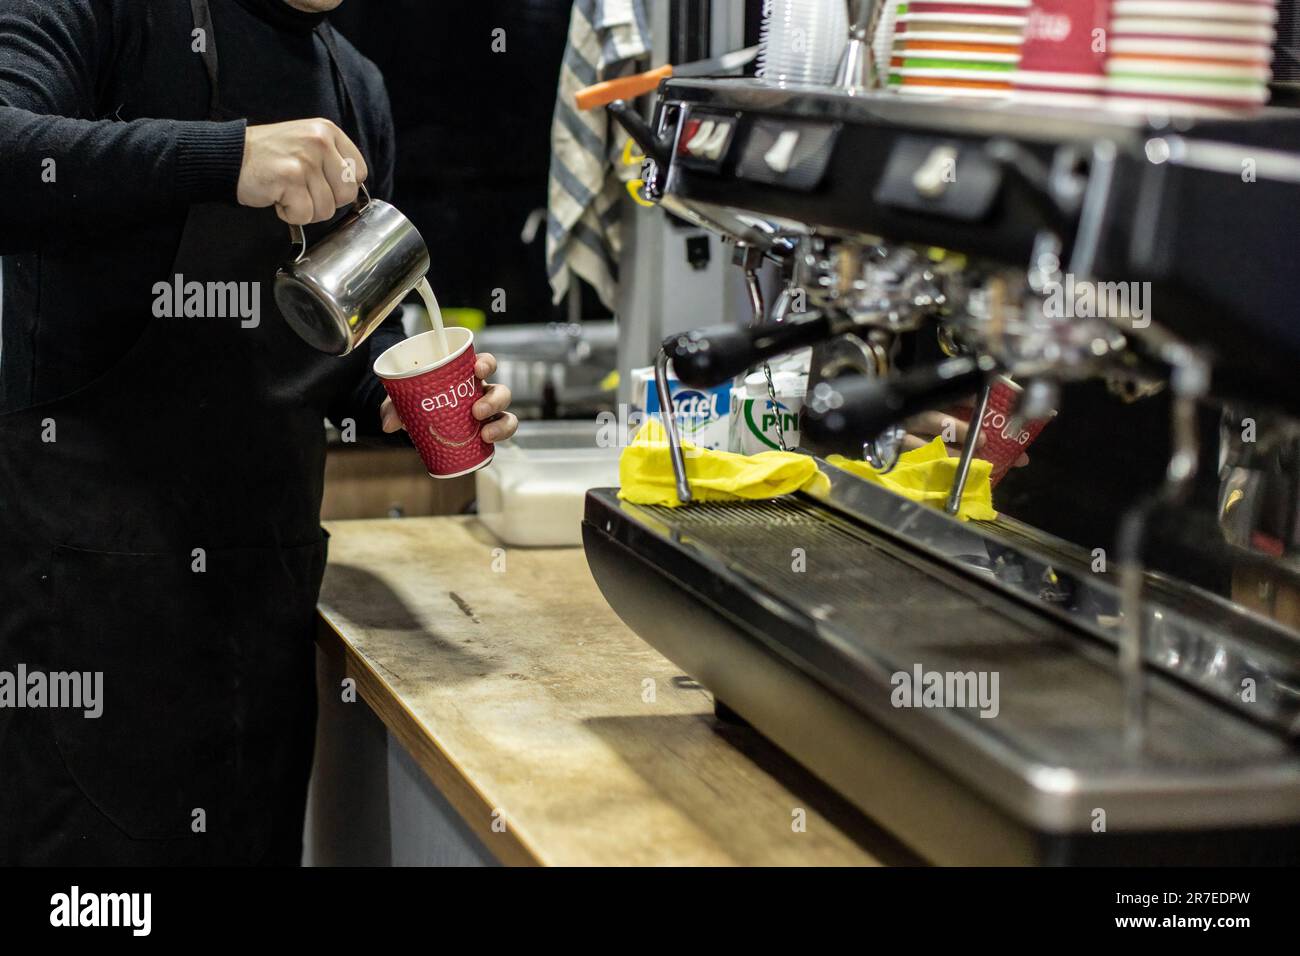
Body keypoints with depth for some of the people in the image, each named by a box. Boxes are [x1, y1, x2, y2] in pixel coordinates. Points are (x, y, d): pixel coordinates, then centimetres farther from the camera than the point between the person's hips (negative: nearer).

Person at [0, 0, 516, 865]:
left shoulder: (356, 87, 16)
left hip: (269, 564, 7)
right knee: (91, 838, -4)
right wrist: (225, 156, -33)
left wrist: (401, 394, 0)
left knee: (256, 837, 10)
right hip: (83, 566, -6)